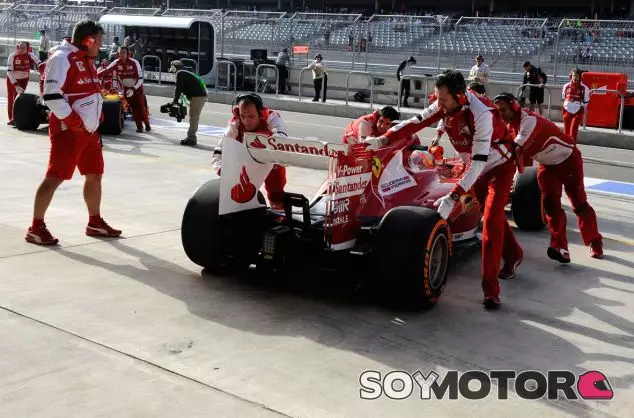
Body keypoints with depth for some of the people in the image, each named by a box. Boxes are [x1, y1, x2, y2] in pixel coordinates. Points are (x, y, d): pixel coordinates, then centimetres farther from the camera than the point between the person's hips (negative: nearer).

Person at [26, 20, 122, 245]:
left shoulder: (87, 59, 16)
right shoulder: (62, 57, -14)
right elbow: (51, 94, -21)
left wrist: (96, 114, 18)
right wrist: (71, 119, -20)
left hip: (89, 129, 9)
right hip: (68, 130, -9)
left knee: (94, 175, 14)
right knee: (55, 177, -7)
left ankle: (95, 223, 27)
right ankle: (36, 228, 0)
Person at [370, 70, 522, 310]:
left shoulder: (482, 114, -37)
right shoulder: (444, 105, -16)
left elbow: (479, 162, -39)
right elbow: (416, 122, -10)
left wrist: (453, 197, -43)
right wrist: (383, 140, -23)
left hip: (499, 165, -7)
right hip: (476, 167, 7)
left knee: (491, 220, -17)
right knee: (490, 214, 20)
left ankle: (491, 289, -16)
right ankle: (513, 255, 45)